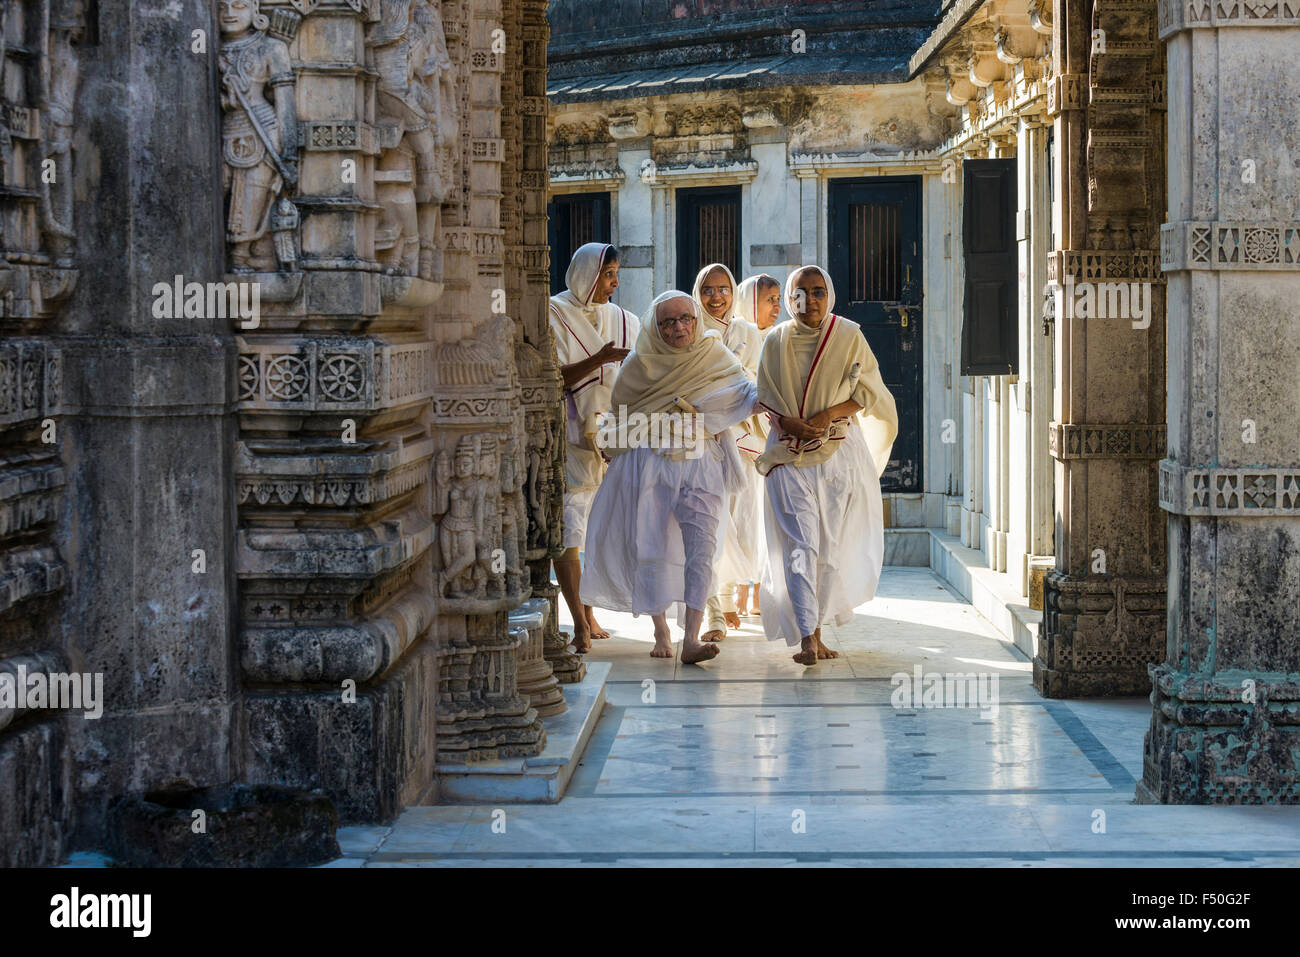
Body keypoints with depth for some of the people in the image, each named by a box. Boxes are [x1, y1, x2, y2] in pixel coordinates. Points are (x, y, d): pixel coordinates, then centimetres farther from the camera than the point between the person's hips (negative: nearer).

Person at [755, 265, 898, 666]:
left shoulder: (849, 336, 0)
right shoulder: (776, 342, 5)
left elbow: (866, 393, 1)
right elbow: (766, 400, 8)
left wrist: (828, 415, -14)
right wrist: (793, 424, -11)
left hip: (840, 453, 0)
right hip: (790, 458, 0)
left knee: (833, 544, 3)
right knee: (799, 544, -11)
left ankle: (814, 627, 18)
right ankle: (807, 637, -17)